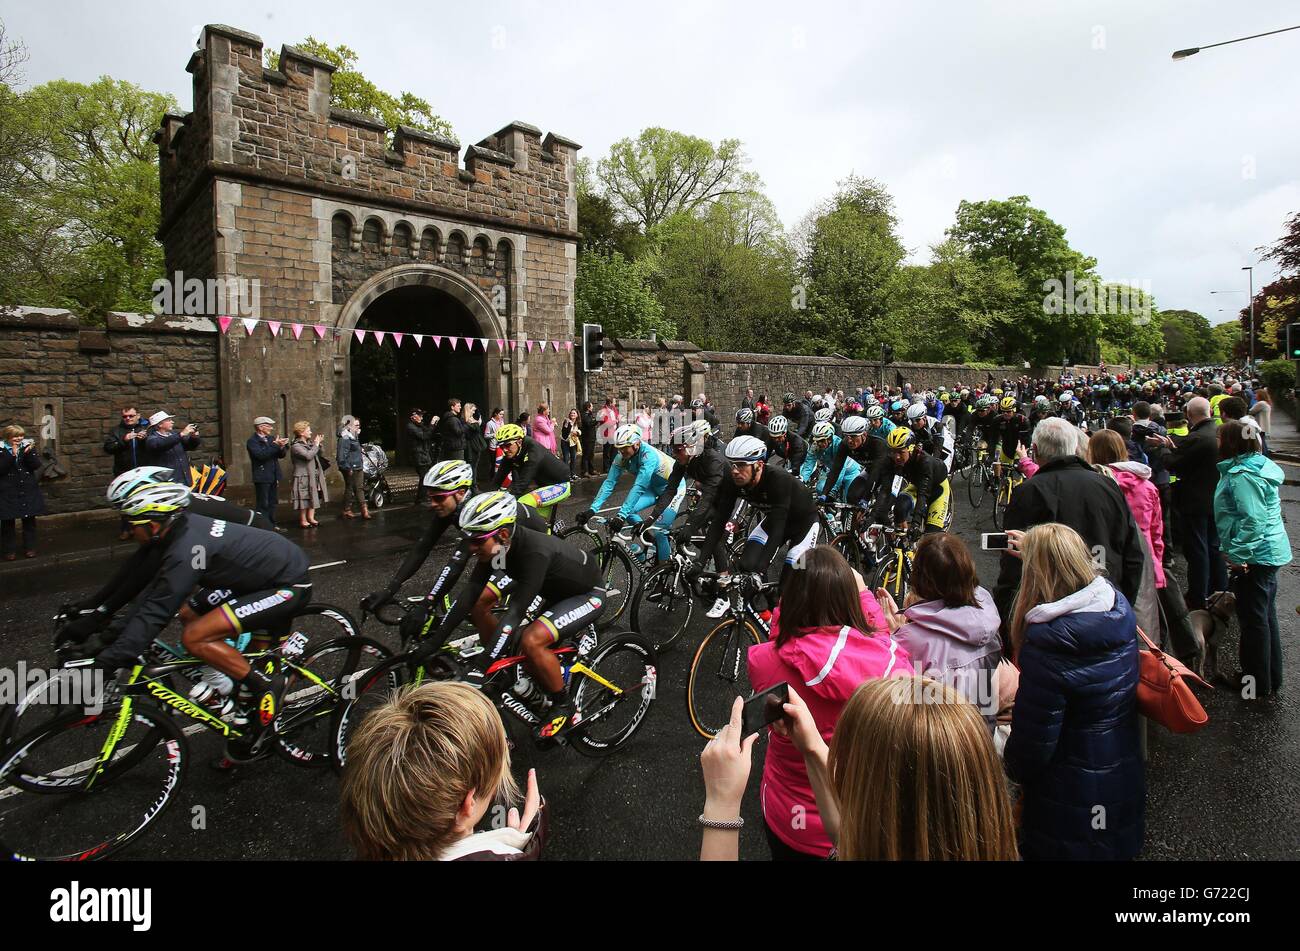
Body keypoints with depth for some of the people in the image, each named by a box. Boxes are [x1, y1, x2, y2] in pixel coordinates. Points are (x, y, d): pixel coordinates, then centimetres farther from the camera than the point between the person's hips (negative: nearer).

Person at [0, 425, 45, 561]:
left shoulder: (28, 446, 3)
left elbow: (36, 465, -6)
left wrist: (28, 452, -20)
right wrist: (12, 454, -23)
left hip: (28, 491, 2)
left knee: (29, 520, 7)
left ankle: (30, 548, 17)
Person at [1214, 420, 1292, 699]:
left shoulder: (1242, 475, -21)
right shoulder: (1260, 466, 10)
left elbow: (1253, 519, -27)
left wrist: (1239, 554, -23)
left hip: (1253, 557, -10)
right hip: (1270, 551, 10)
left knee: (1253, 619, 2)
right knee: (1266, 616, 19)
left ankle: (1257, 684, 15)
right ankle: (1271, 678, 33)